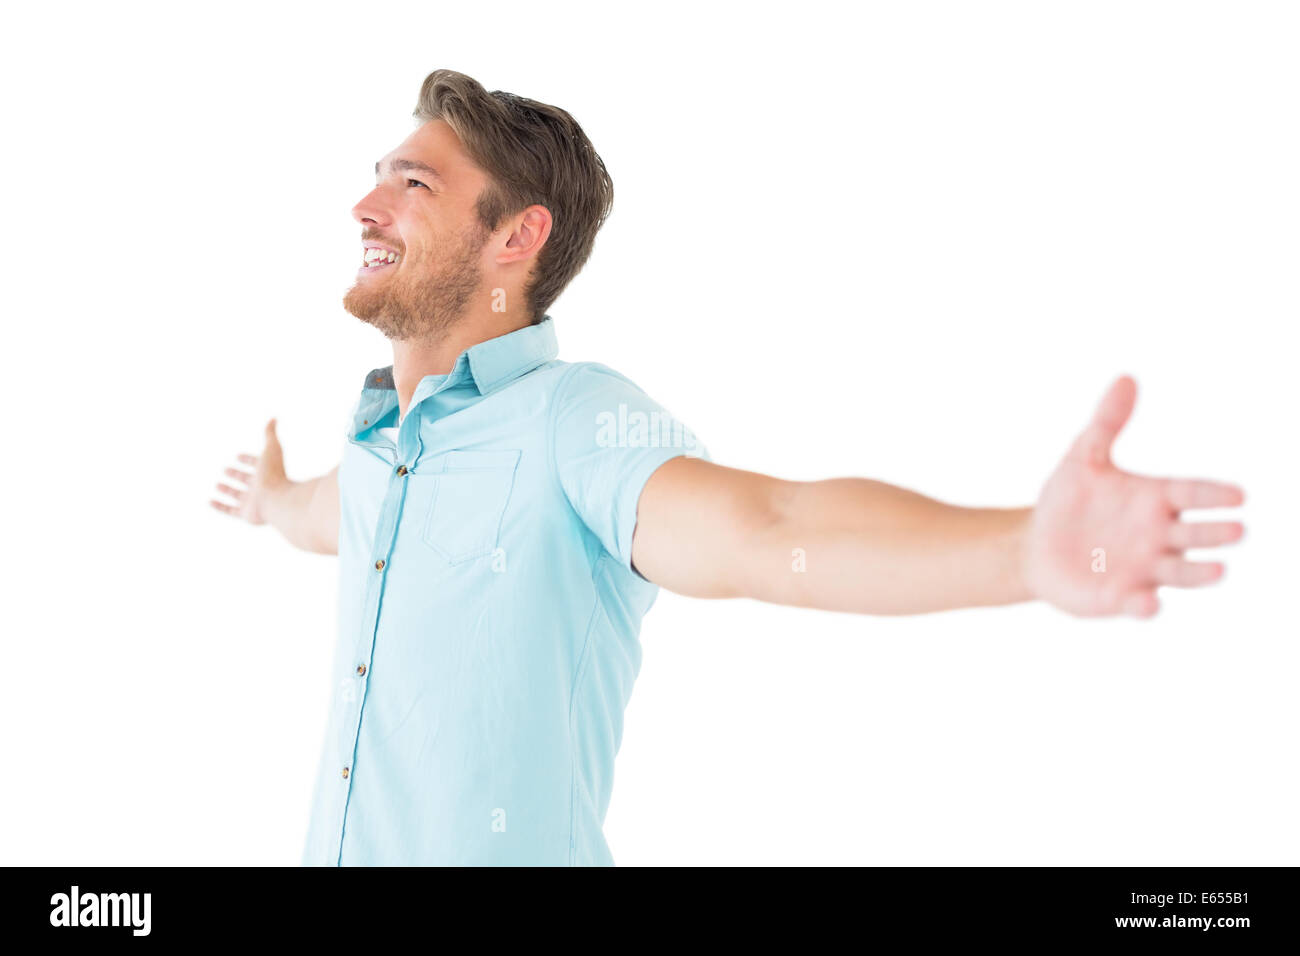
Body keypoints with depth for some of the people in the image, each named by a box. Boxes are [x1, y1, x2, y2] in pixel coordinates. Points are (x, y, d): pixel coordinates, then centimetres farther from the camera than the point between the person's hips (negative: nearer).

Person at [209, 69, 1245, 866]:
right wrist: (275, 499, 50)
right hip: (337, 844, 8)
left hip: (509, 851, -7)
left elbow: (765, 530, -42)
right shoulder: (380, 437, 4)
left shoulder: (574, 417, -22)